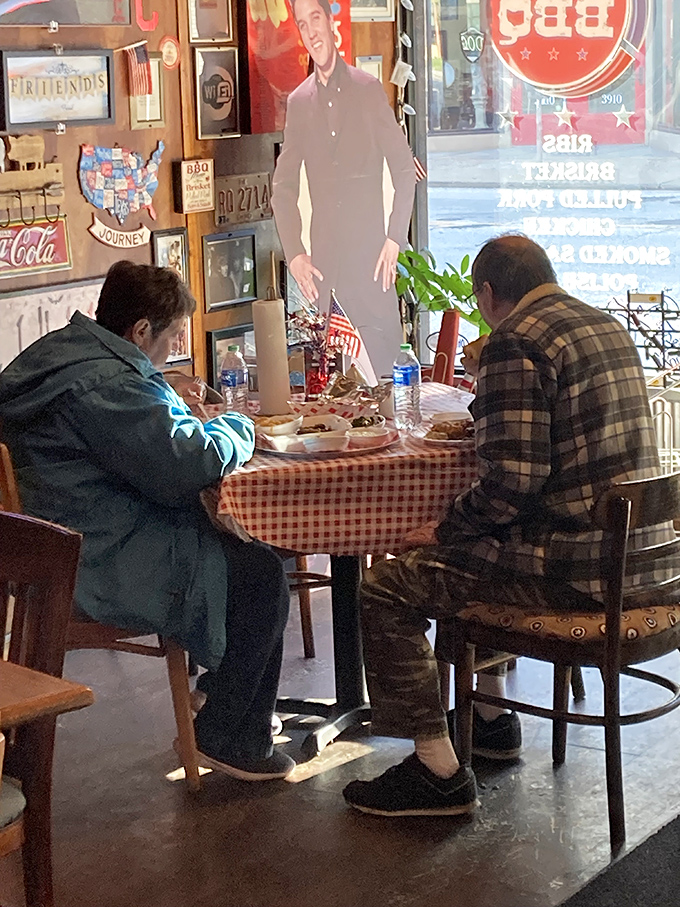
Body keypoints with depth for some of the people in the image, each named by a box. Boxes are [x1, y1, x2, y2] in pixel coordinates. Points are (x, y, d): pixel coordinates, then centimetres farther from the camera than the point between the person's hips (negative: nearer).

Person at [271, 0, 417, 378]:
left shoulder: (369, 90, 2)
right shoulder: (298, 102, 10)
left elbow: (405, 169, 2)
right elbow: (284, 187, 12)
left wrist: (395, 239, -6)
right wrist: (294, 254, 1)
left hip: (371, 253, -2)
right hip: (323, 260, 2)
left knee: (387, 357, -4)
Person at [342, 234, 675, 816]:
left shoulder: (516, 340, -15)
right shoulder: (608, 326, 14)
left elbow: (513, 480, -22)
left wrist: (445, 531, -7)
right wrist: (486, 415, 37)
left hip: (577, 565, -10)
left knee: (387, 589, -5)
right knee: (471, 555, 32)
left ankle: (439, 774, -1)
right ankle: (492, 721, 40)